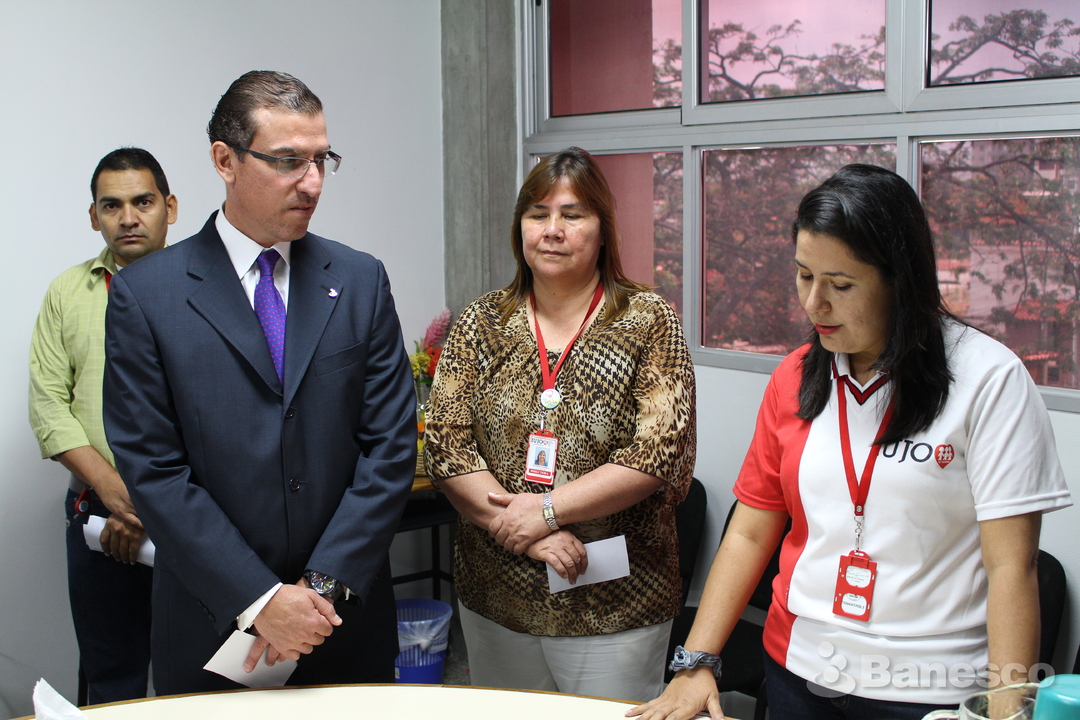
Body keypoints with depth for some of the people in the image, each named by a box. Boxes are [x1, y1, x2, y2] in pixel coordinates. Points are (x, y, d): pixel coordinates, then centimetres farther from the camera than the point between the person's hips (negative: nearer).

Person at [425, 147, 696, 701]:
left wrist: (546, 509, -18)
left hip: (615, 607, -2)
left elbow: (661, 452, -14)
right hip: (495, 599, 3)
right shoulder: (481, 324, 3)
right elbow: (446, 447, -3)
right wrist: (523, 533, -16)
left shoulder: (650, 323, -5)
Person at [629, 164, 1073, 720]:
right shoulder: (794, 380, 3)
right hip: (797, 672, 4)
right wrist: (695, 665, -1)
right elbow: (749, 533, 5)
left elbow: (1011, 568, -14)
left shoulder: (988, 379, -11)